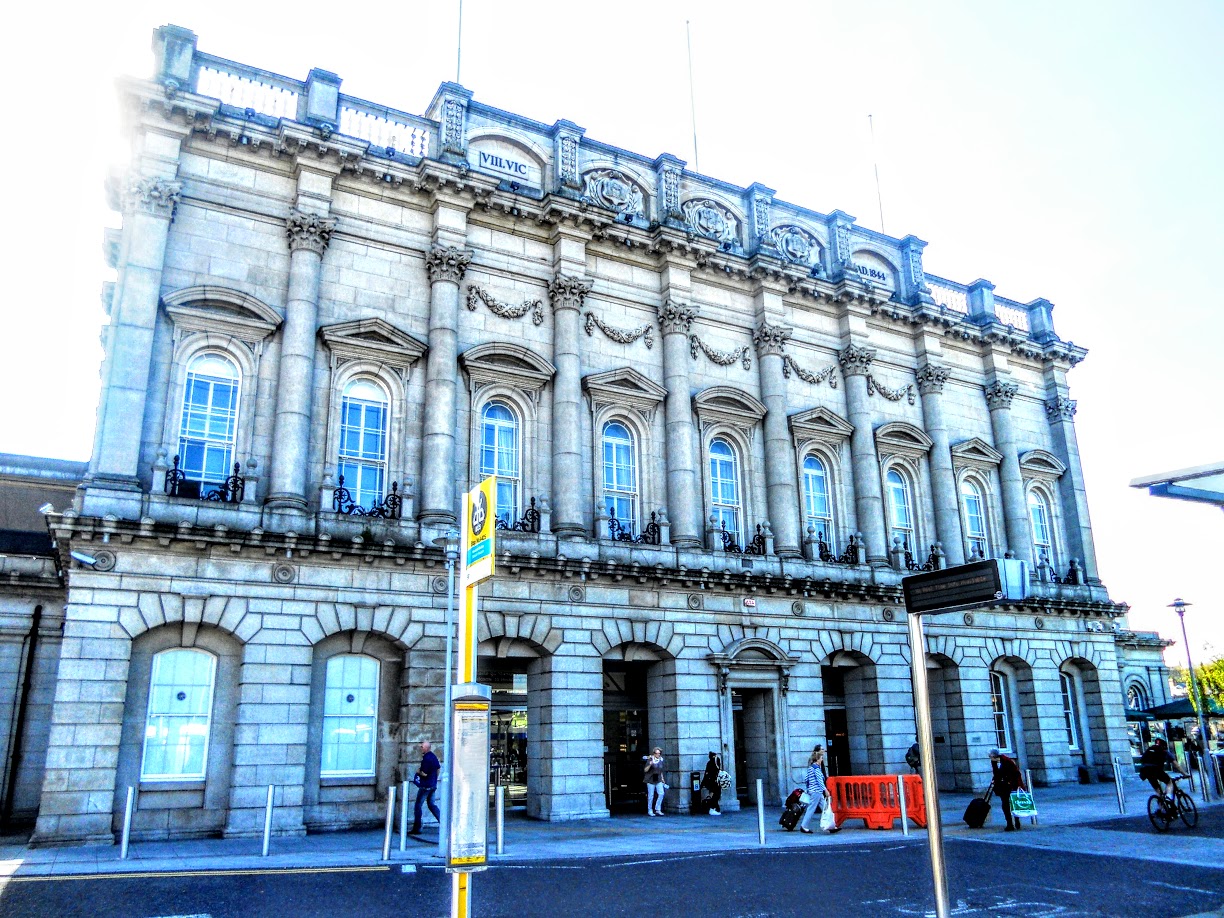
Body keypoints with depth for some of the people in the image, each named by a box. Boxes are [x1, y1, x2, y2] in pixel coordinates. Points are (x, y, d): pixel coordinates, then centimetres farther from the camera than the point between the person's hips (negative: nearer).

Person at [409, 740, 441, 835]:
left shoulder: (426, 758, -21)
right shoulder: (433, 756, 8)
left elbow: (424, 773, -22)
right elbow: (438, 768, 18)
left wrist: (418, 771, -4)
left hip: (425, 786, -9)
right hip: (433, 785, 9)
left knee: (418, 806, 1)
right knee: (431, 804, 18)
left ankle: (416, 828, 5)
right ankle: (442, 822, 12)